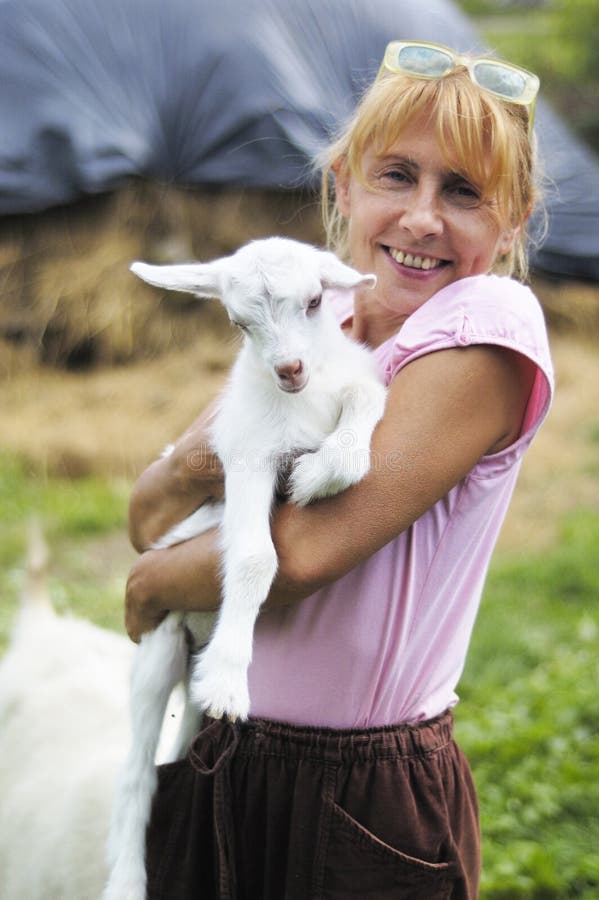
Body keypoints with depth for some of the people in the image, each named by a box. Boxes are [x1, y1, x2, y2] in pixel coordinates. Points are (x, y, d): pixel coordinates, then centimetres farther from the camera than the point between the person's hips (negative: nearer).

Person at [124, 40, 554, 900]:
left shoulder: (488, 322, -17)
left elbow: (305, 555, -23)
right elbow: (146, 519, 3)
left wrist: (153, 585, -6)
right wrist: (190, 471, -19)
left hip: (368, 808, -6)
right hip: (215, 766, 6)